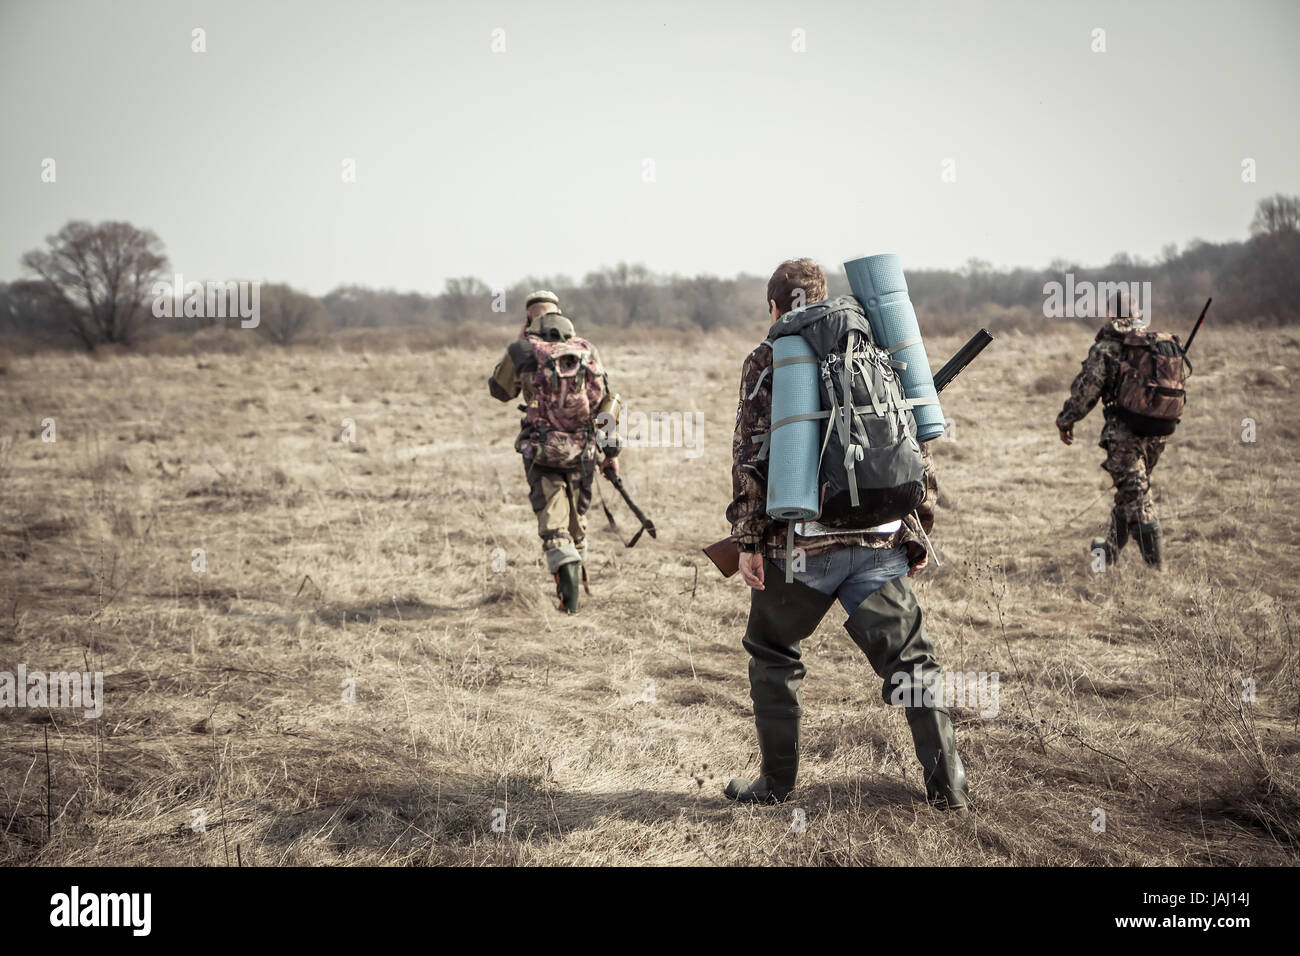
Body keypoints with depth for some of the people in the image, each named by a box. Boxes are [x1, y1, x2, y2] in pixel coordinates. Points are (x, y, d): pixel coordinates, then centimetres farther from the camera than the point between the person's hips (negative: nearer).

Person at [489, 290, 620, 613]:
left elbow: (499, 390, 10)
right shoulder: (587, 351, 2)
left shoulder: (523, 351, -7)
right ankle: (577, 572, 33)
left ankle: (566, 572, -21)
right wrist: (611, 452, 11)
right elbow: (608, 402, 4)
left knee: (553, 525, 0)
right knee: (577, 518, 21)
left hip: (542, 452, -3)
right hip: (583, 451, 3)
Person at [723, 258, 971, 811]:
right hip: (880, 540, 3)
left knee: (772, 654, 17)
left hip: (802, 541, -3)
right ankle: (947, 784, 7)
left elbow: (750, 456, -5)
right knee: (910, 659, 11)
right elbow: (915, 450, 12)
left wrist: (748, 541, -2)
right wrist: (918, 533, 15)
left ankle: (777, 782, 18)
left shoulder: (767, 361, 4)